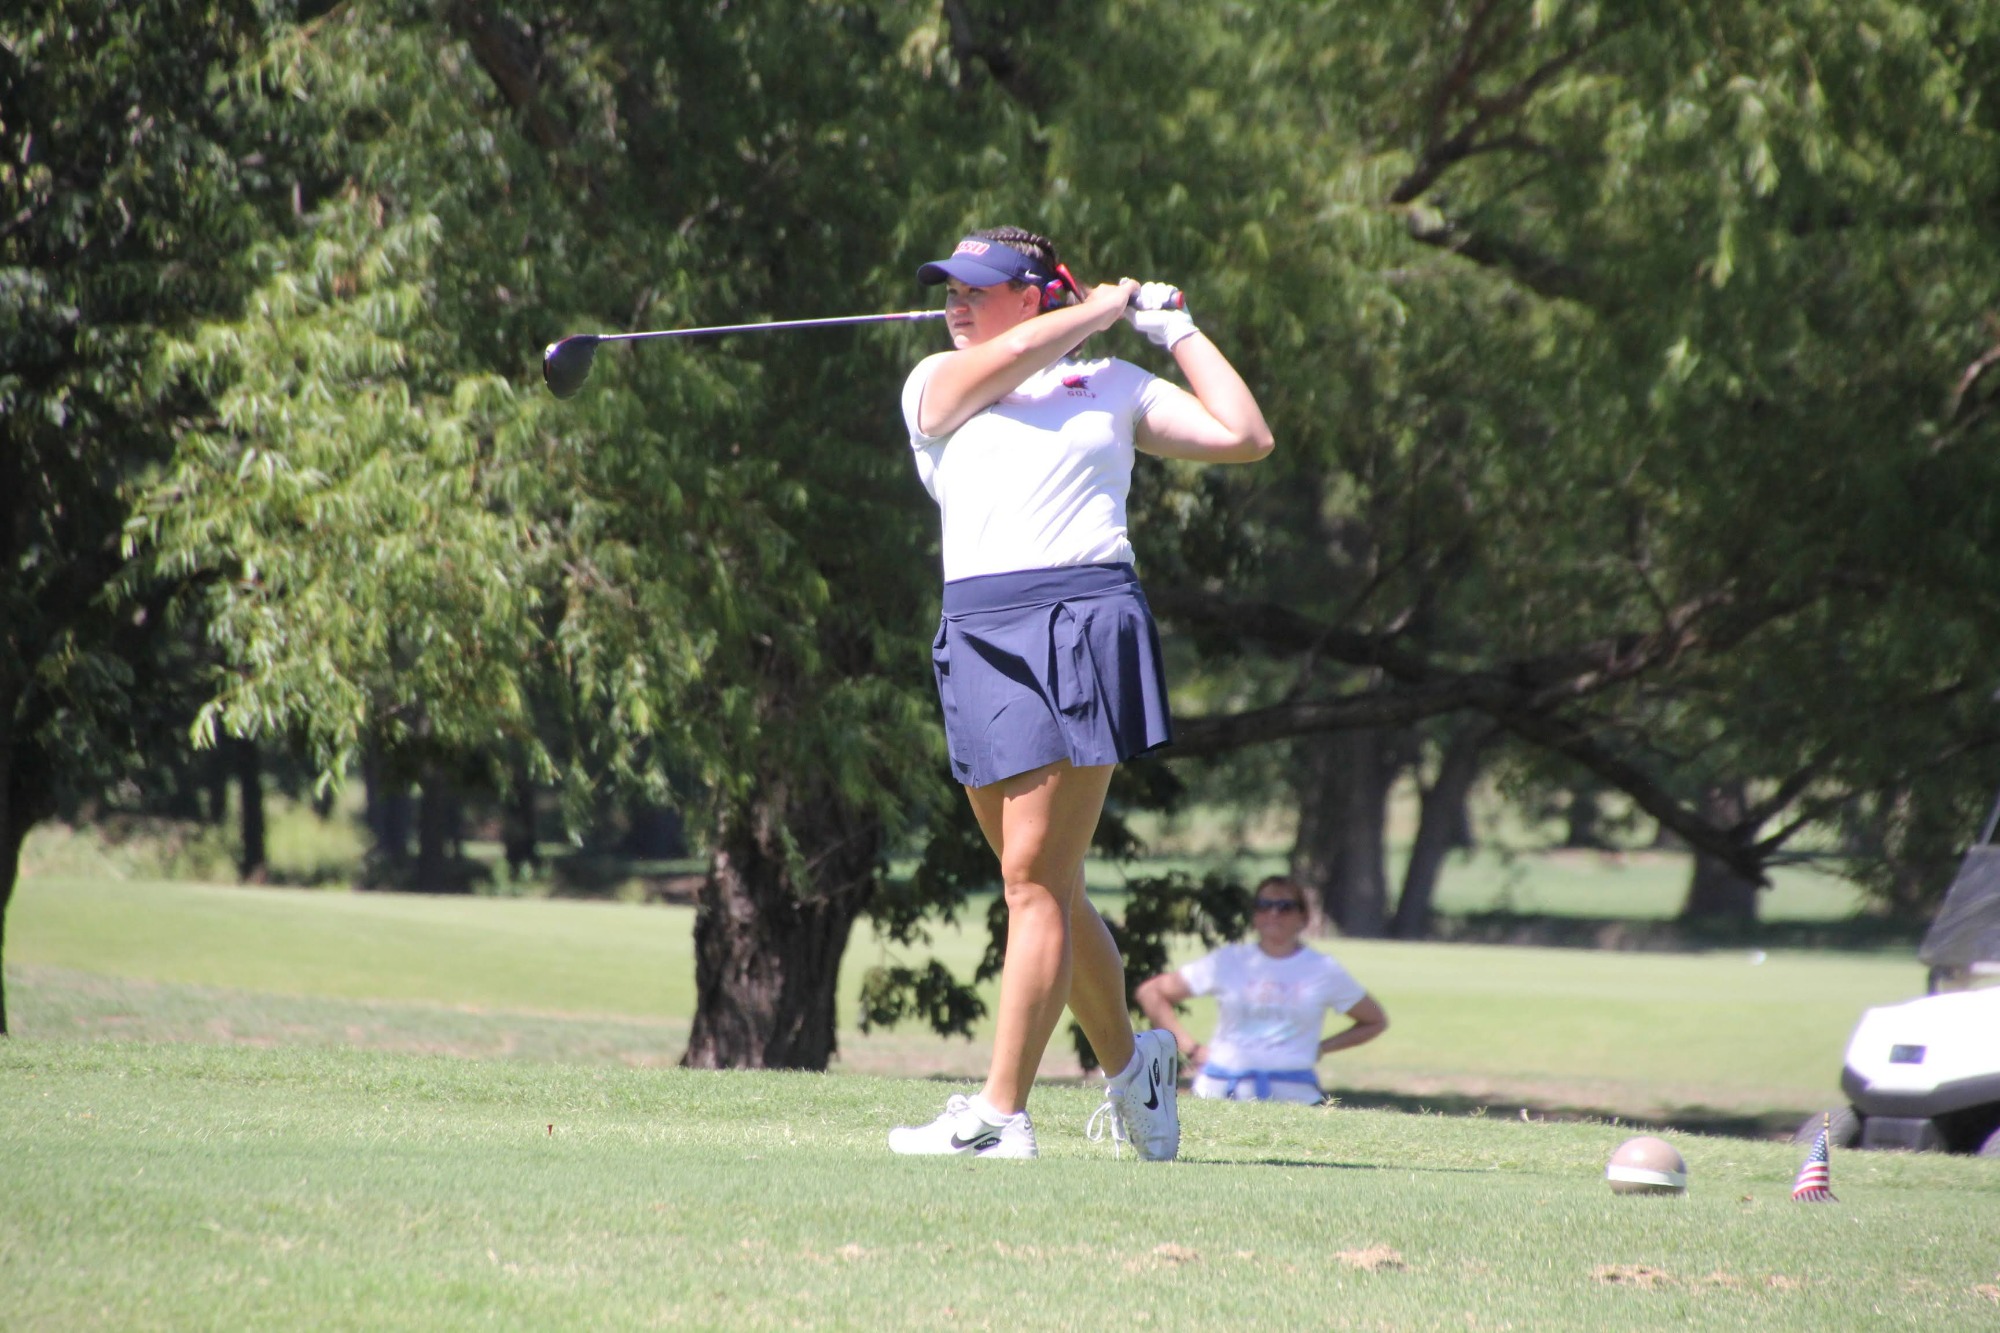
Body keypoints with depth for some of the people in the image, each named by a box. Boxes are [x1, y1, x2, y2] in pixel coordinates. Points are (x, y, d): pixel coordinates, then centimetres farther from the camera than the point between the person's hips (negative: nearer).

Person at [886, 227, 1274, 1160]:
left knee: (1036, 876, -11)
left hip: (1082, 619, -4)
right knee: (1043, 883, 7)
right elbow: (1005, 364, -2)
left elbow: (1244, 436, 9)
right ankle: (1128, 1062, 28)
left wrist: (1178, 330, 14)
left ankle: (1002, 1112, -14)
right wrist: (1107, 305, 8)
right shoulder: (934, 384, 19)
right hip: (979, 632, 4)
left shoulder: (1113, 384, 16)